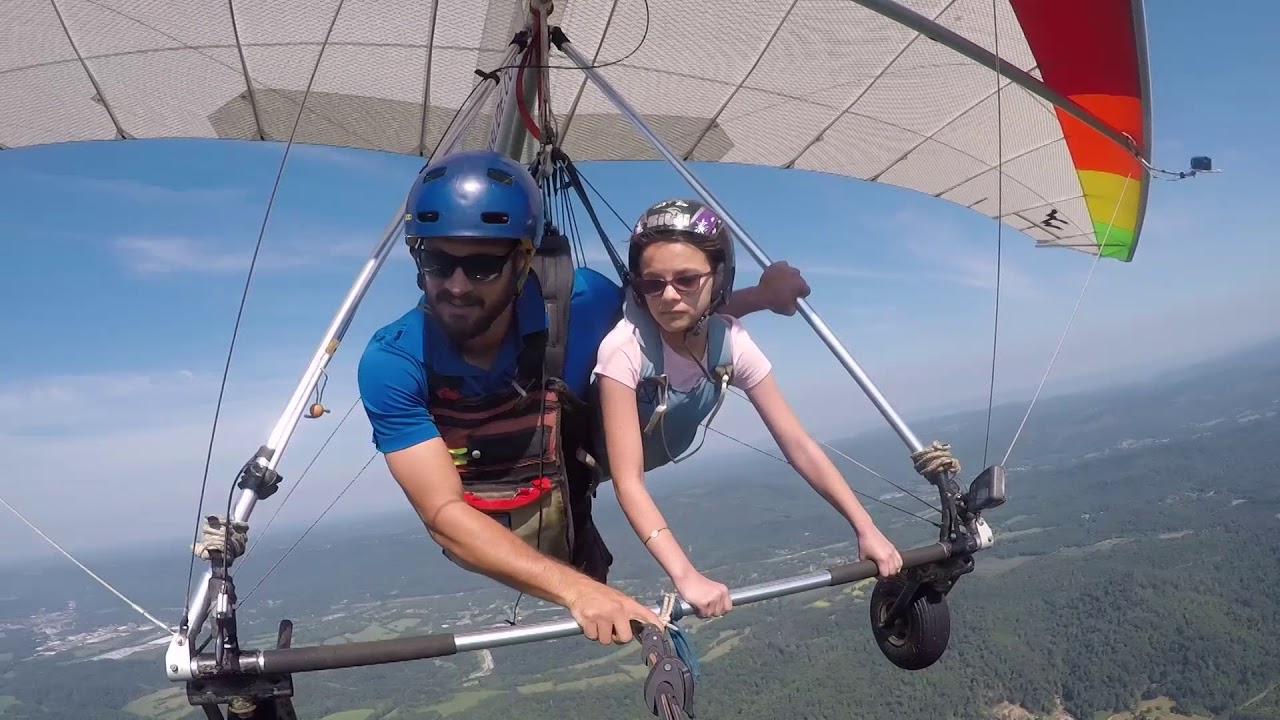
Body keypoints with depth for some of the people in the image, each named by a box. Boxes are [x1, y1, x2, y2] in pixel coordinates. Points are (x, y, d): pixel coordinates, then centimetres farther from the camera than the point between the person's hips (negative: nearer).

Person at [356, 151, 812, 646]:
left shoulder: (577, 303, -23)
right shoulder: (392, 363, -27)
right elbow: (445, 516, -33)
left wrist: (756, 297, -15)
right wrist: (575, 587, -45)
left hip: (565, 533, 2)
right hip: (468, 557, -2)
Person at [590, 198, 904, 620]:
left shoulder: (731, 343, -26)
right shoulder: (625, 349, -38)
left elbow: (798, 445, -23)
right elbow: (628, 481, -40)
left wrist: (866, 529, -30)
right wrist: (686, 577, -50)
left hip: (661, 464, 3)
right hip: (590, 472, -3)